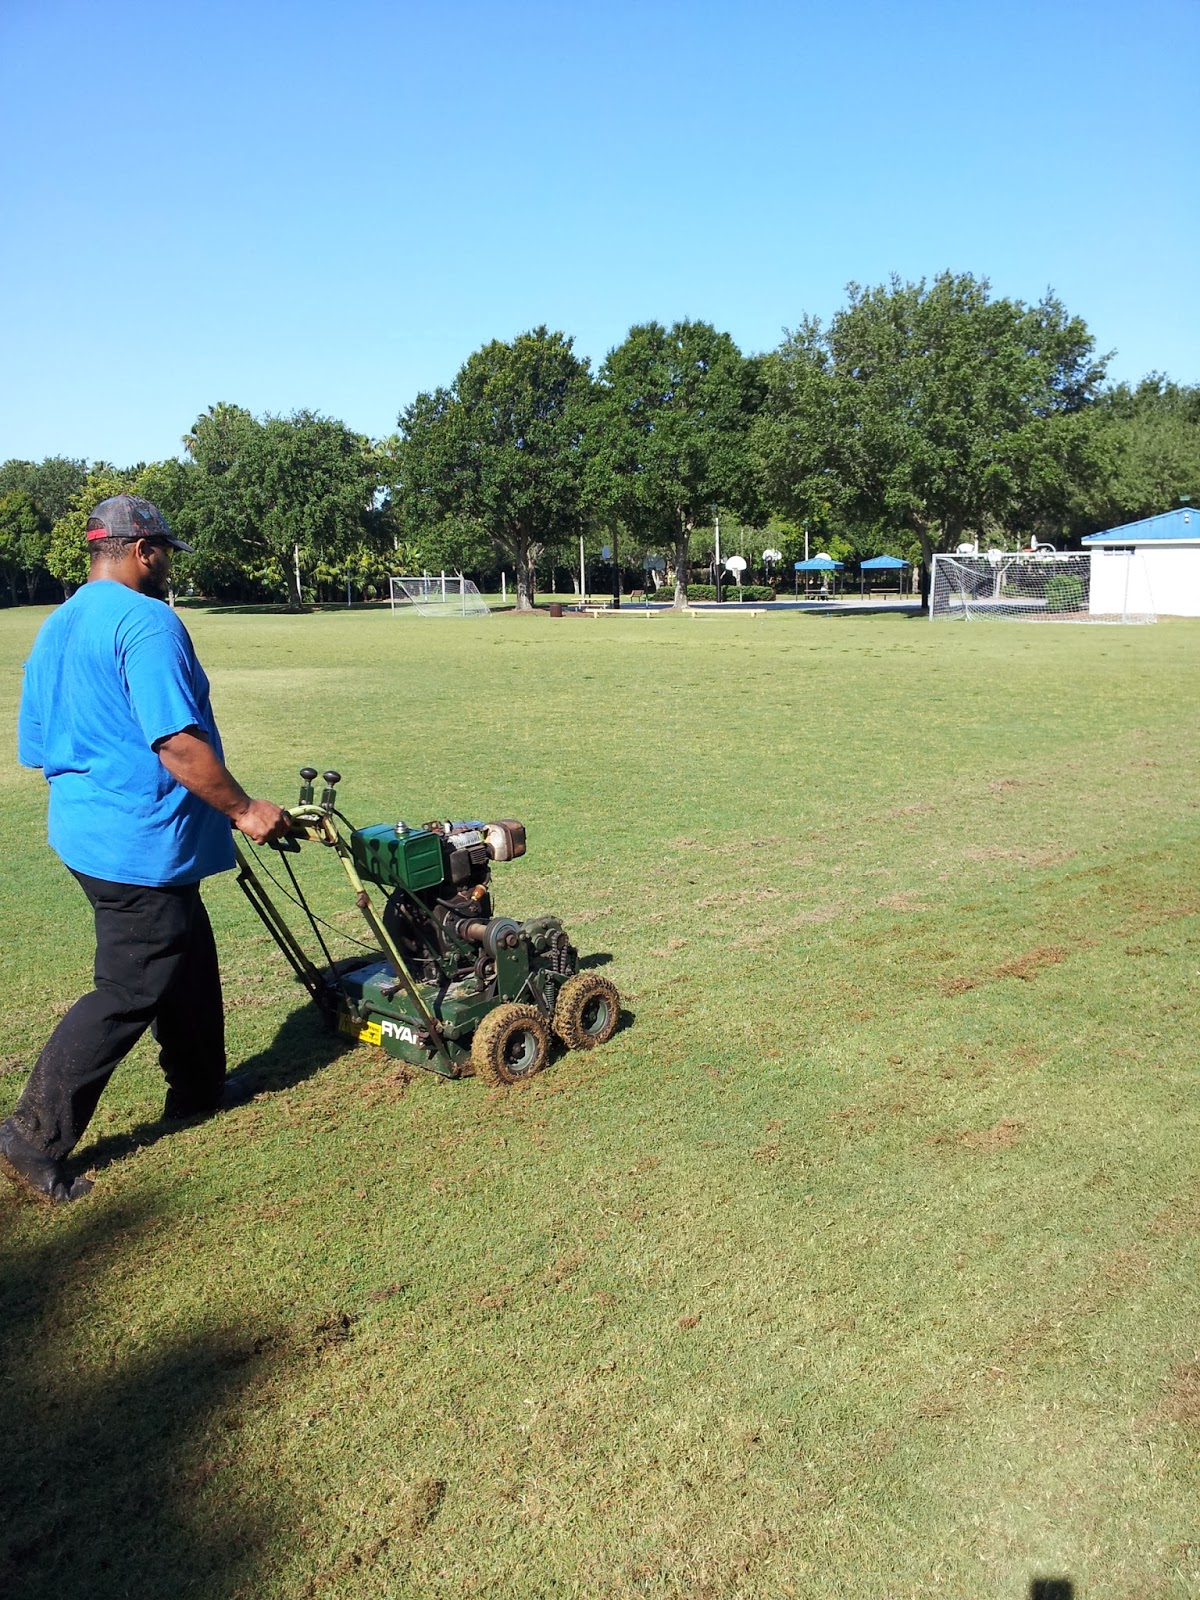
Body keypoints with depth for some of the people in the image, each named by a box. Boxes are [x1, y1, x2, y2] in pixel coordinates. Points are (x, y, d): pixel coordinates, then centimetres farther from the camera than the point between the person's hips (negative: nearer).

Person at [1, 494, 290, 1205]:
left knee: (188, 964, 22)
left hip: (87, 828, 10)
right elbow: (179, 743, -24)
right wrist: (245, 810, -15)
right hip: (142, 843, -10)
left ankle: (199, 1087, 36)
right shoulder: (147, 621, -17)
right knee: (128, 993, 0)